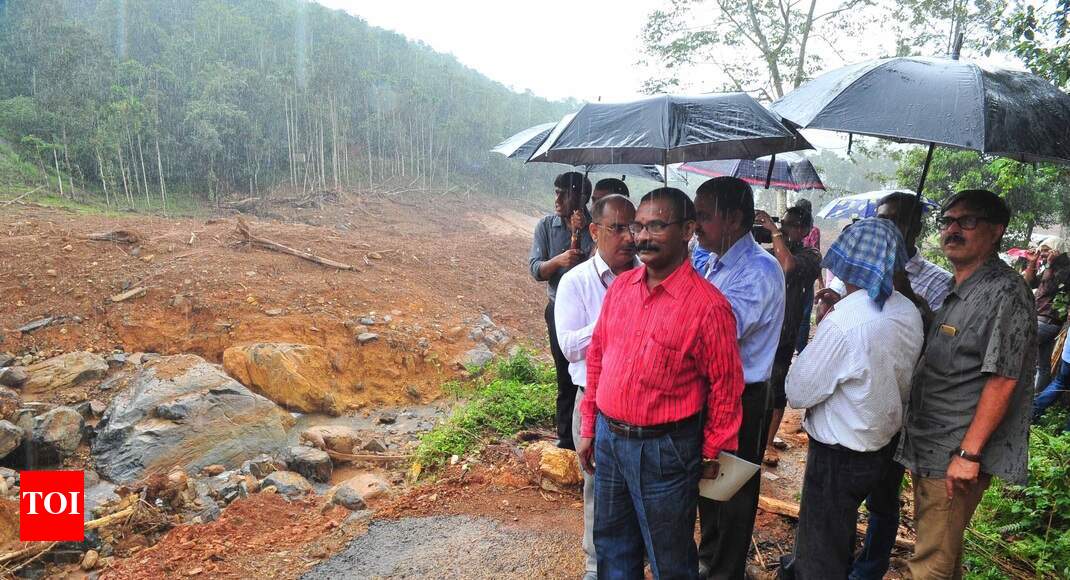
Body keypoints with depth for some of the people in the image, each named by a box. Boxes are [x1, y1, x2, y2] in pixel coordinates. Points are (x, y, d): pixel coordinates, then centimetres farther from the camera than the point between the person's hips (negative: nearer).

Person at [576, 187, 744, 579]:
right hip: (608, 438, 6)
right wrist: (588, 429, 10)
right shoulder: (621, 286, 1)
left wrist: (711, 455, -2)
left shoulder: (708, 305, -17)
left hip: (664, 449, -5)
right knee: (611, 547, 23)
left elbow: (725, 387, -10)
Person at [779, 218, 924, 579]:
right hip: (886, 445, 8)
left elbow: (797, 393, -21)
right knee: (842, 527, 31)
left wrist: (820, 328, -11)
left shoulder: (842, 324, -30)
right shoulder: (910, 313, -4)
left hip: (839, 457, -8)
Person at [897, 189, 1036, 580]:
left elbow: (1001, 382, -20)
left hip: (955, 458, -9)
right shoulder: (957, 293, 14)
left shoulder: (1005, 292, -15)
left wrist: (969, 454, -21)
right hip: (926, 447, 9)